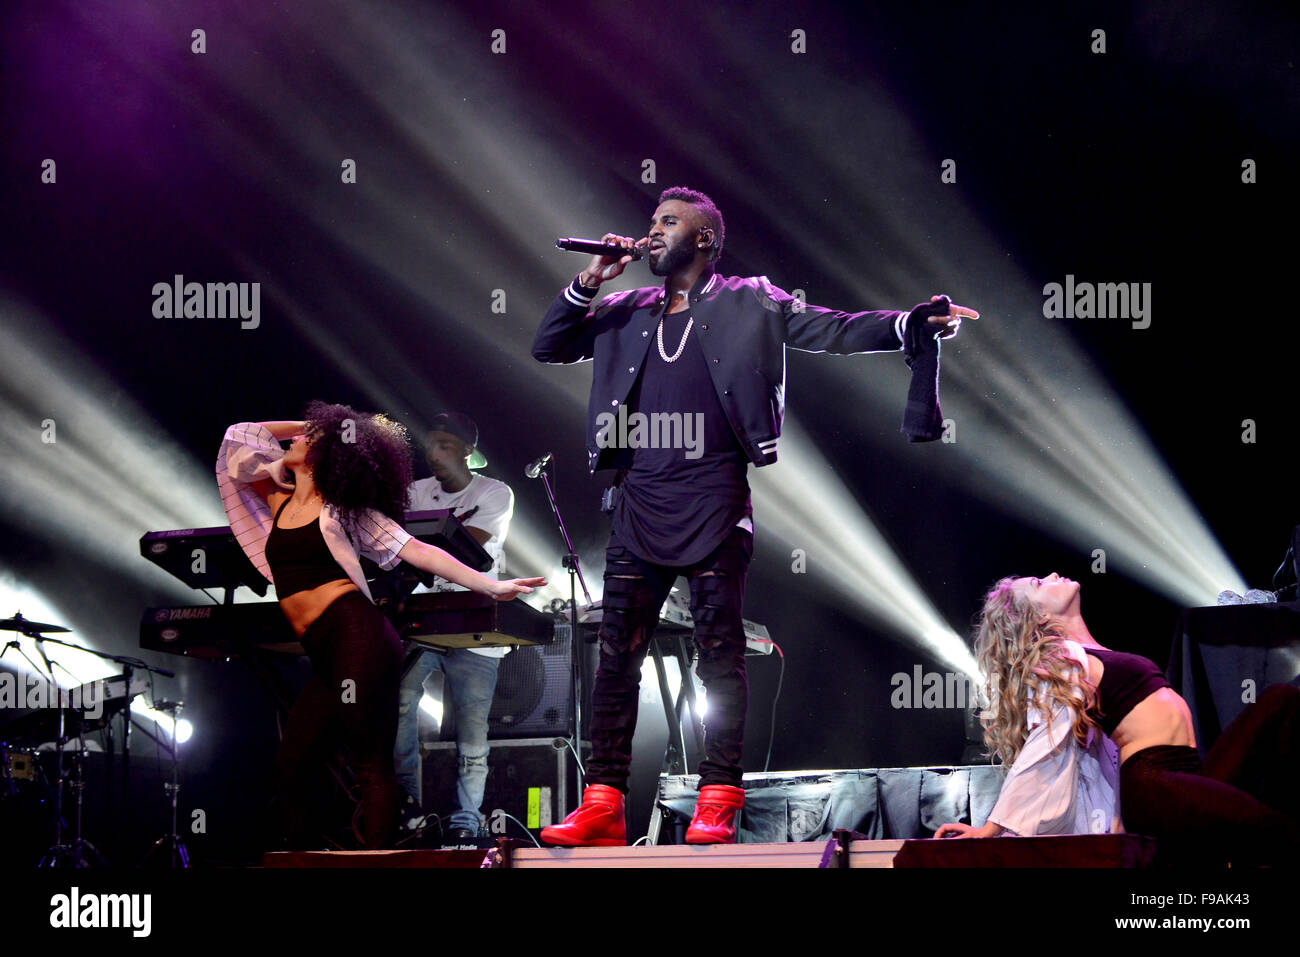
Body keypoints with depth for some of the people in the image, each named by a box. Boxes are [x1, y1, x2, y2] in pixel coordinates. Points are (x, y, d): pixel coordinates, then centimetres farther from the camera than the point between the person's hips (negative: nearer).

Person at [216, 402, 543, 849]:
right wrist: (304, 425, 23)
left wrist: (488, 585, -11)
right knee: (289, 766, 3)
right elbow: (239, 437, 27)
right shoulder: (280, 500, 19)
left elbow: (416, 551, -3)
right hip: (325, 657, 7)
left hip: (356, 635, -7)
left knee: (369, 761, -12)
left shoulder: (343, 510, 2)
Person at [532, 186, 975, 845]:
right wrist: (589, 283, 6)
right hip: (640, 503, 4)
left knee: (720, 654, -2)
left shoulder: (749, 304, 7)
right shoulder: (627, 311, 18)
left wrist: (912, 325, -13)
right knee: (616, 654, -1)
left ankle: (718, 803, -1)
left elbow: (833, 331, 2)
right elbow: (548, 348, 20)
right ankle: (602, 805, 0)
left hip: (713, 503, -4)